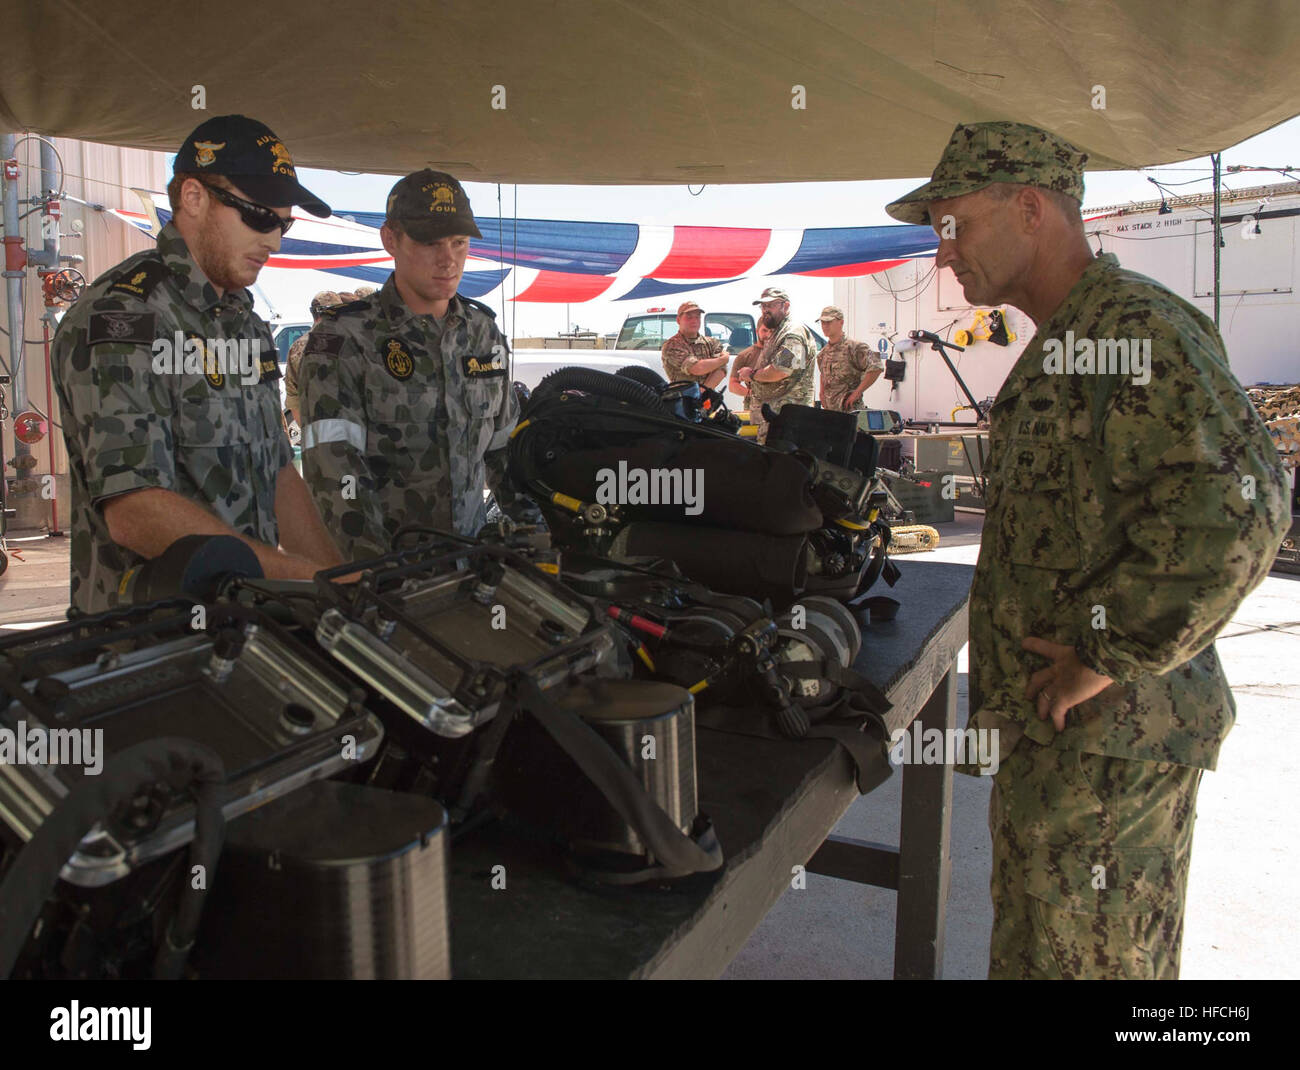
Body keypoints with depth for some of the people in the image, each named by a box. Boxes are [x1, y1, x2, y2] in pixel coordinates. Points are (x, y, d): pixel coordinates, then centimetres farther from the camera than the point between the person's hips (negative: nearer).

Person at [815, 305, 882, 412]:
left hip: (848, 409, -7)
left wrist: (857, 392, -17)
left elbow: (877, 368, -18)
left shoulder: (854, 347, -11)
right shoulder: (823, 352, 12)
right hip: (829, 409, 7)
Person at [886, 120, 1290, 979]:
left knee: (1096, 957, 7)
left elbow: (1234, 508, -31)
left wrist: (1107, 657, -23)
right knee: (1026, 945, 24)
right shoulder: (1058, 345, 16)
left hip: (1112, 736, -10)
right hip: (1049, 727, 10)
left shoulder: (1138, 328, -18)